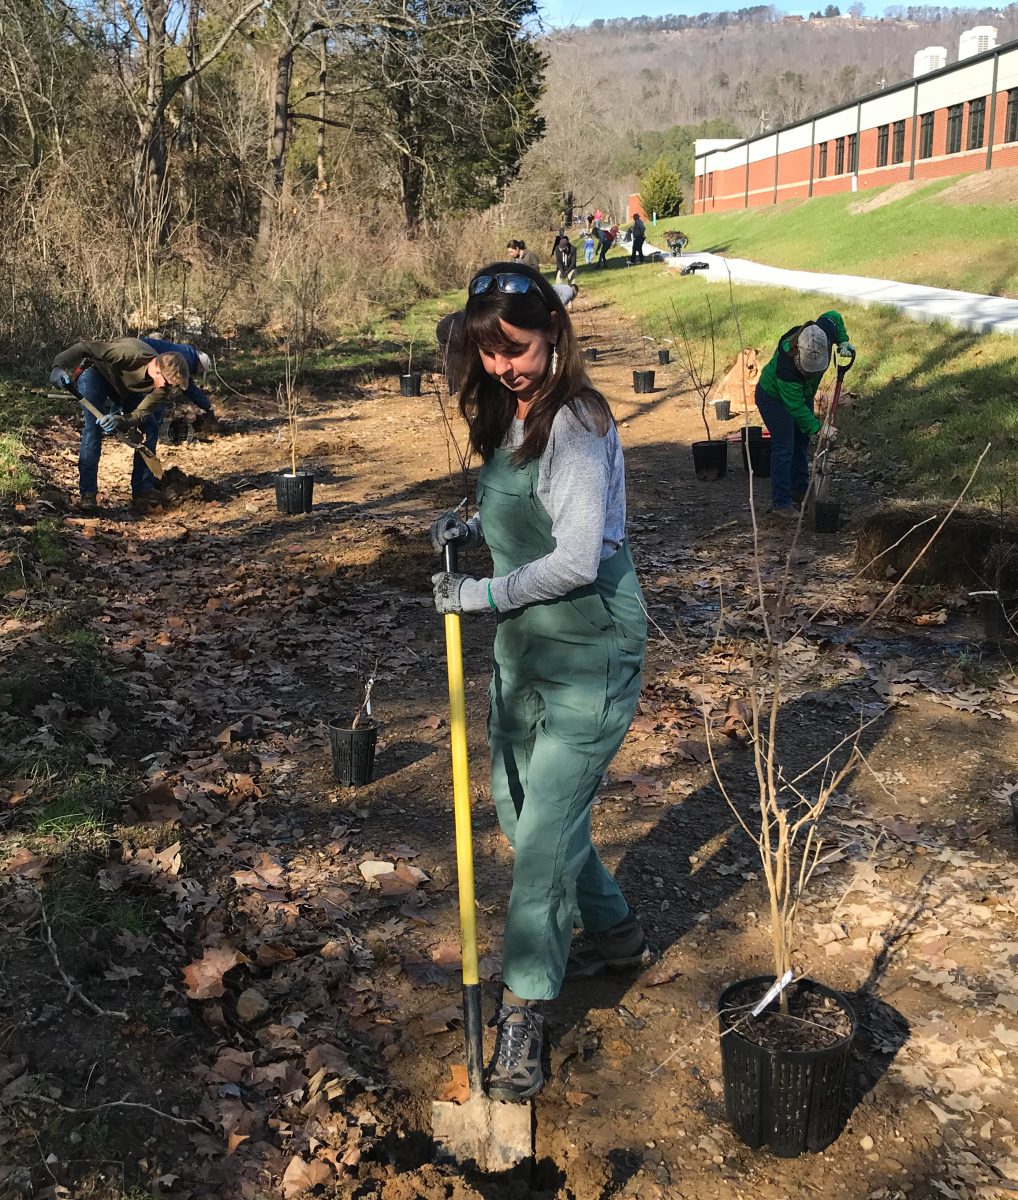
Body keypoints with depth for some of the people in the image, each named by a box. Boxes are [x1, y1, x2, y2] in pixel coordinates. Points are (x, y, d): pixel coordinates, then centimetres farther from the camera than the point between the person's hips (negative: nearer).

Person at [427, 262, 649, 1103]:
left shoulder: (577, 423, -20)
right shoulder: (508, 417, 8)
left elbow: (576, 560, -25)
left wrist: (483, 595, -16)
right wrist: (475, 528, 4)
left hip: (589, 653, -10)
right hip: (522, 645, 10)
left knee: (546, 828, -4)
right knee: (519, 806, 19)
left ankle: (524, 1010, 13)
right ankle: (615, 933, 40)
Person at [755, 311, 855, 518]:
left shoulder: (824, 331, -26)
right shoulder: (786, 364, -42)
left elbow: (834, 316, 0)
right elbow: (795, 406, -34)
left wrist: (843, 341, -9)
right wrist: (817, 427, -33)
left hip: (803, 393, 8)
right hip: (774, 398, -8)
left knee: (802, 444, 15)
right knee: (784, 448, -12)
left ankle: (800, 492, 30)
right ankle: (780, 503, -7)